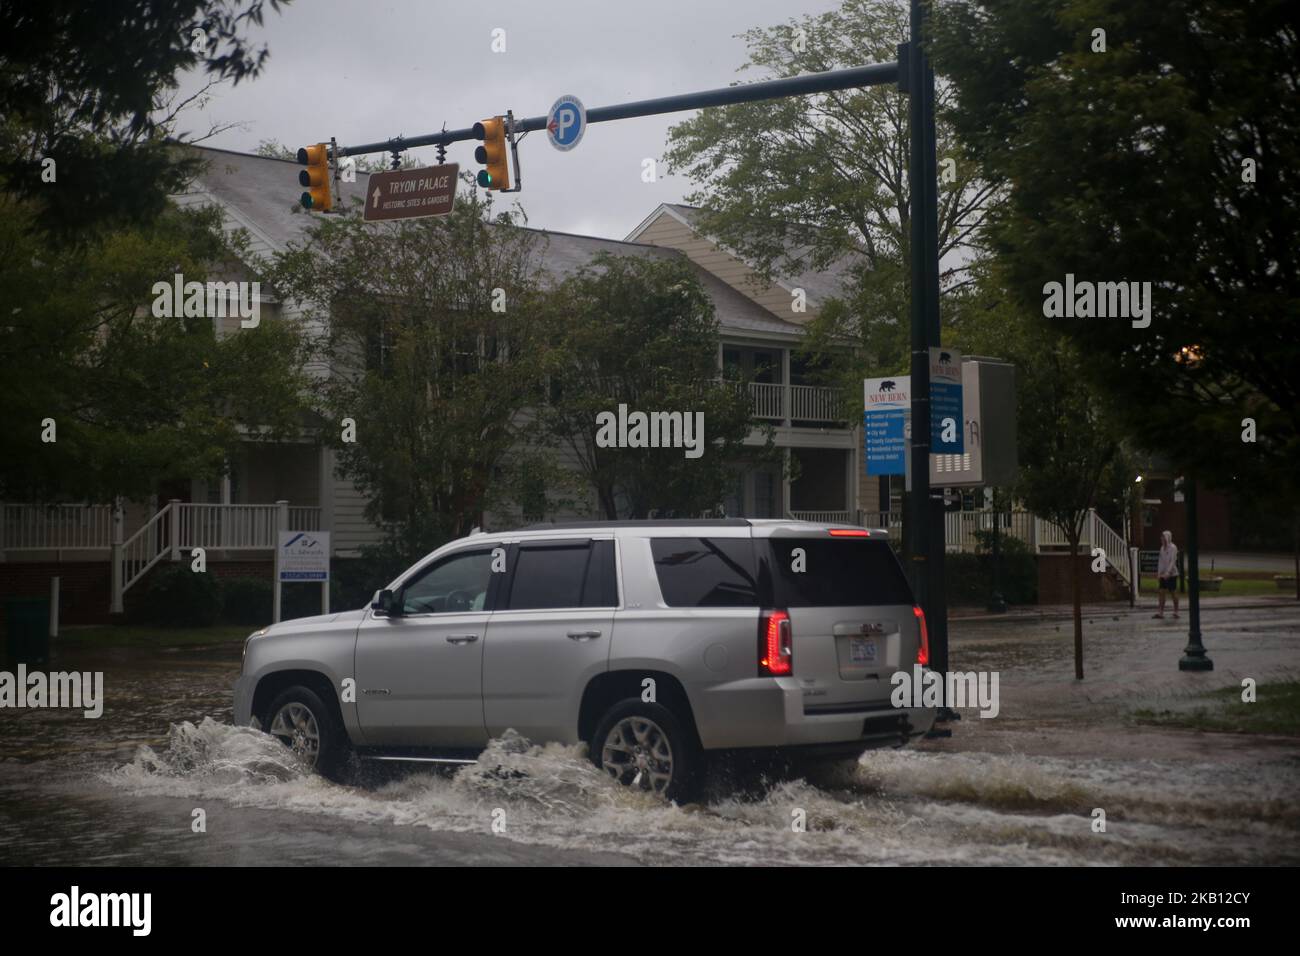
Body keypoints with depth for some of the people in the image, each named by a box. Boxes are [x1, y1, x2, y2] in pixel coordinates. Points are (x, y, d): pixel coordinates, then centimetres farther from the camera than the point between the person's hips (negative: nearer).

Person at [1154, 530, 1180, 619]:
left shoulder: (1173, 547, -11)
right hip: (1163, 574, 7)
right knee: (1161, 592, 2)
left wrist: (1168, 572, -25)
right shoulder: (1162, 548, 11)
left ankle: (1176, 611, 11)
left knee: (1173, 592, 2)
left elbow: (1173, 561, -18)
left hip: (1171, 574, -7)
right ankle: (1161, 612, 2)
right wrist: (1159, 573, 8)